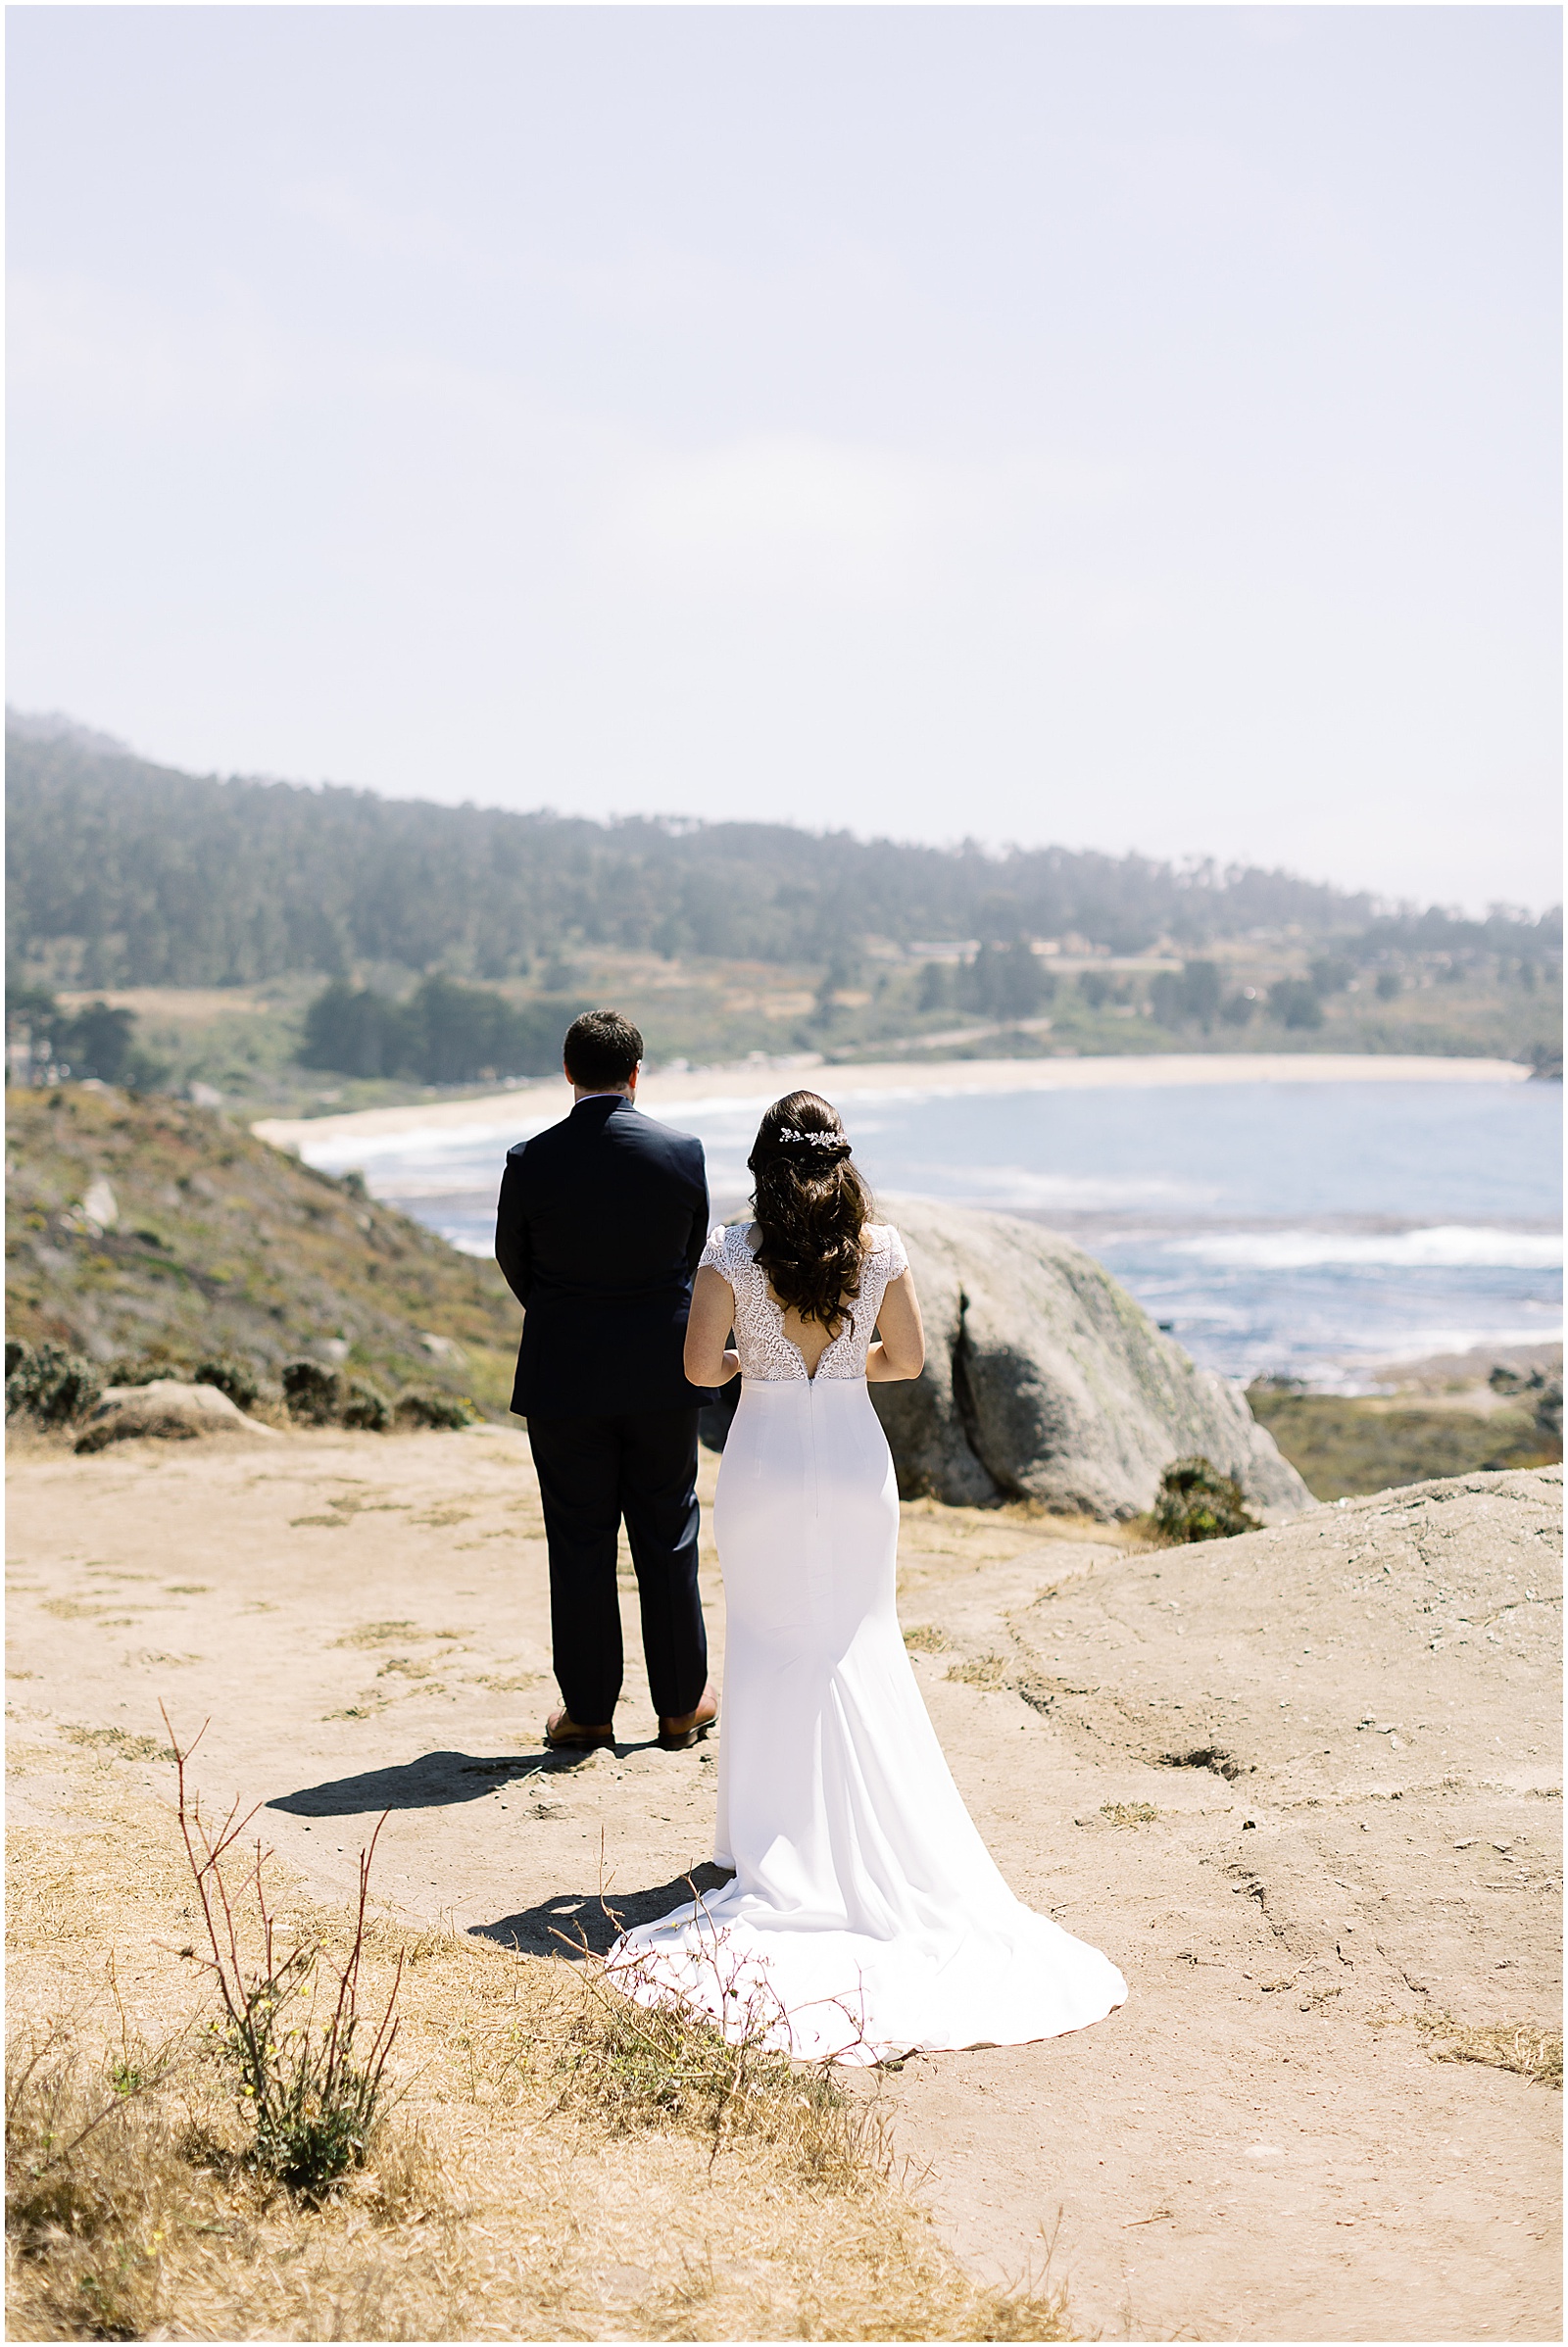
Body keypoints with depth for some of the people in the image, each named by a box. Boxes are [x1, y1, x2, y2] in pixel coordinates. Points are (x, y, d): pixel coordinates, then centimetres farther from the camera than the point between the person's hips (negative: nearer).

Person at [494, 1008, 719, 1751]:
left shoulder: (531, 1161, -11)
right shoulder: (683, 1153, -8)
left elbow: (512, 1259, 4)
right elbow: (694, 1251, 5)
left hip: (563, 1379, -1)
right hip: (662, 1376, 1)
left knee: (579, 1548, 7)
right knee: (668, 1539, 12)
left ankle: (587, 1711, 15)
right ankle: (682, 1703, 20)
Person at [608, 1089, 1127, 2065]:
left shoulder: (733, 1251, -9)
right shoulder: (880, 1247, -4)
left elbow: (701, 1366, -9)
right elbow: (908, 1358, 3)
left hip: (765, 1457, -1)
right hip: (856, 1454, 2)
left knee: (770, 1651, 11)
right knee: (861, 1646, 14)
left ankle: (774, 1836, 14)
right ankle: (878, 1830, 16)